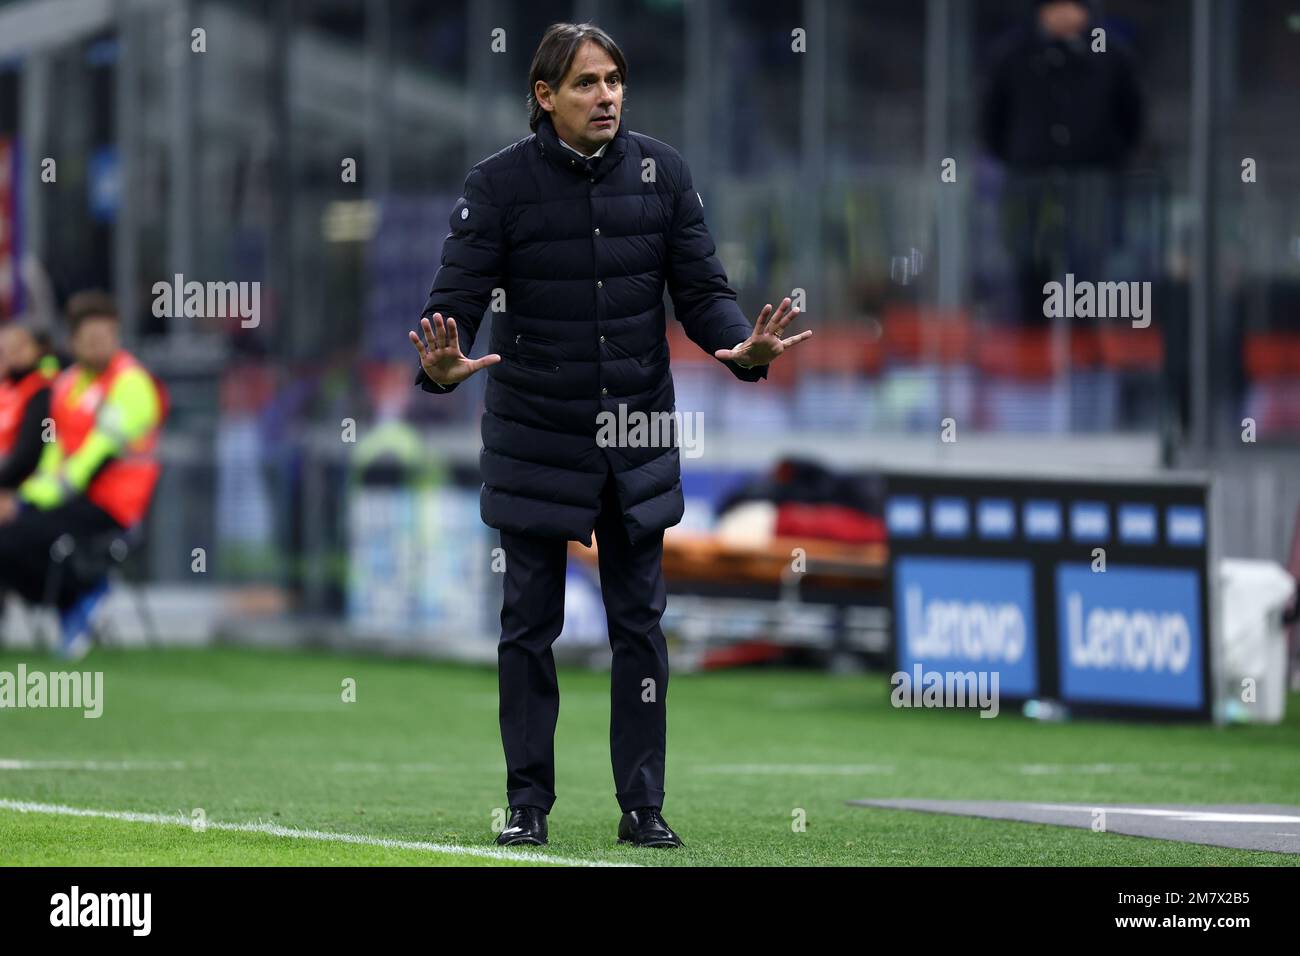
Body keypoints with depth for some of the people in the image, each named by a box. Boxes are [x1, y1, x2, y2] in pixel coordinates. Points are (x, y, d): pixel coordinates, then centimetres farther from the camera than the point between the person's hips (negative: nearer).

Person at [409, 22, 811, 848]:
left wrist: (743, 347, -22)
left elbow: (701, 287, -1)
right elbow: (457, 297, -13)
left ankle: (643, 804, 11)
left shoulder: (661, 173, -2)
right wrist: (444, 364, -35)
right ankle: (528, 801, 13)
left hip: (639, 436, 2)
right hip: (535, 436, -2)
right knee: (530, 623, 4)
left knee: (640, 622, 5)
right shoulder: (500, 183, -9)